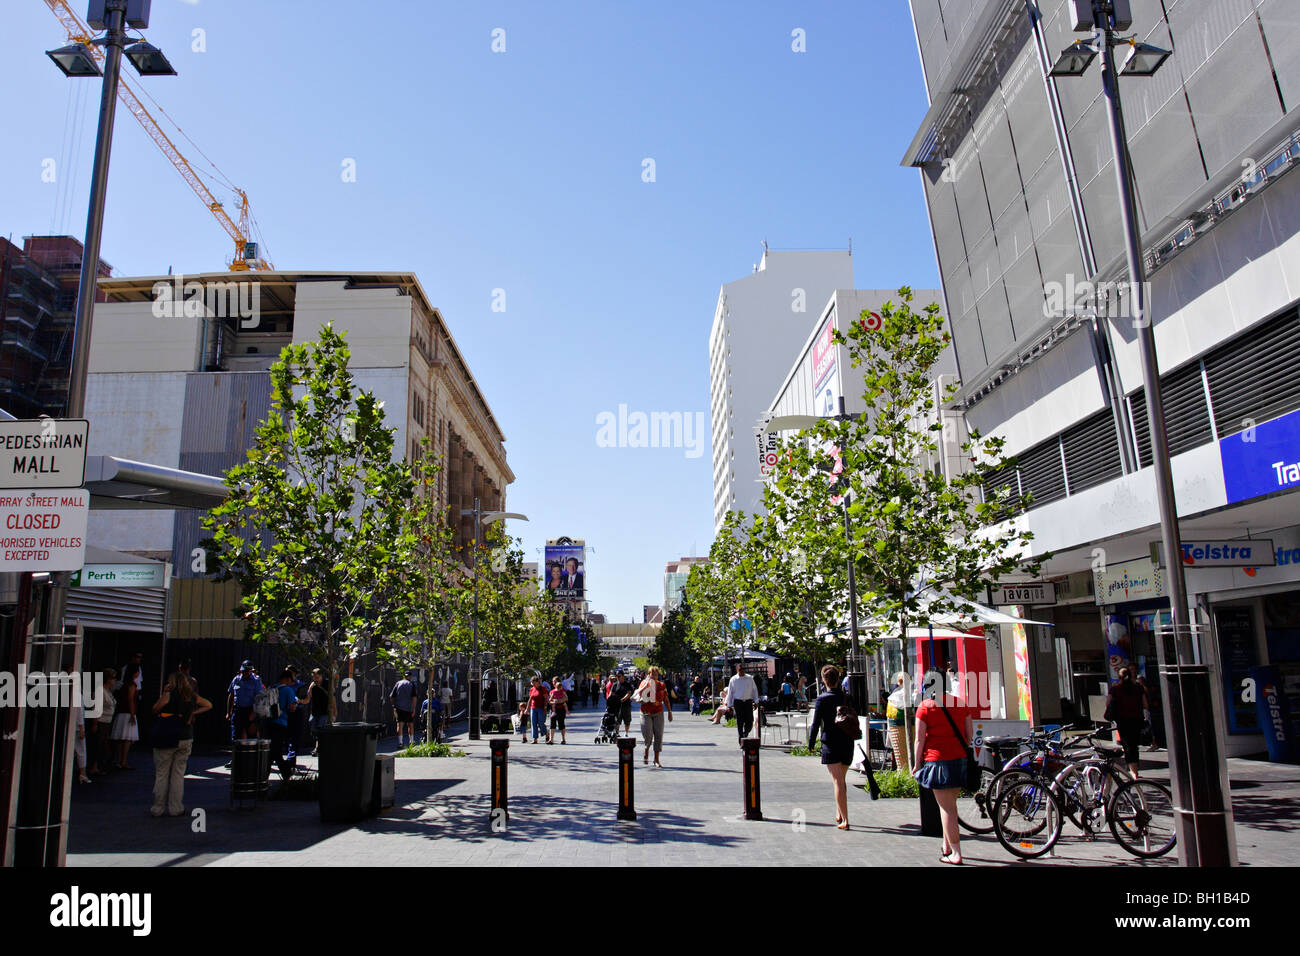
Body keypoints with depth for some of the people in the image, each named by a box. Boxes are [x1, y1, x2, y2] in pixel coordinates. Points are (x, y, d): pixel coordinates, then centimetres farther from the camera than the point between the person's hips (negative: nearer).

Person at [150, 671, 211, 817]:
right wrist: (192, 713, 11)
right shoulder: (193, 697, 4)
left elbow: (155, 710, 1)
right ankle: (175, 809, 11)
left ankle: (158, 808, 11)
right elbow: (208, 705, 16)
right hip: (186, 740, 4)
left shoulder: (169, 695, -10)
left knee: (161, 774, 7)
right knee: (178, 774, 10)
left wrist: (163, 694, 4)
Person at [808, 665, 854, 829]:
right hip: (847, 743, 4)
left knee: (837, 781, -3)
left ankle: (845, 820, -7)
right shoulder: (847, 697, 1)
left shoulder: (822, 700, -10)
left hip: (830, 744, -4)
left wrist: (811, 744, 3)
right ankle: (839, 814, 27)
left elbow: (816, 724, -9)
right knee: (841, 780, 20)